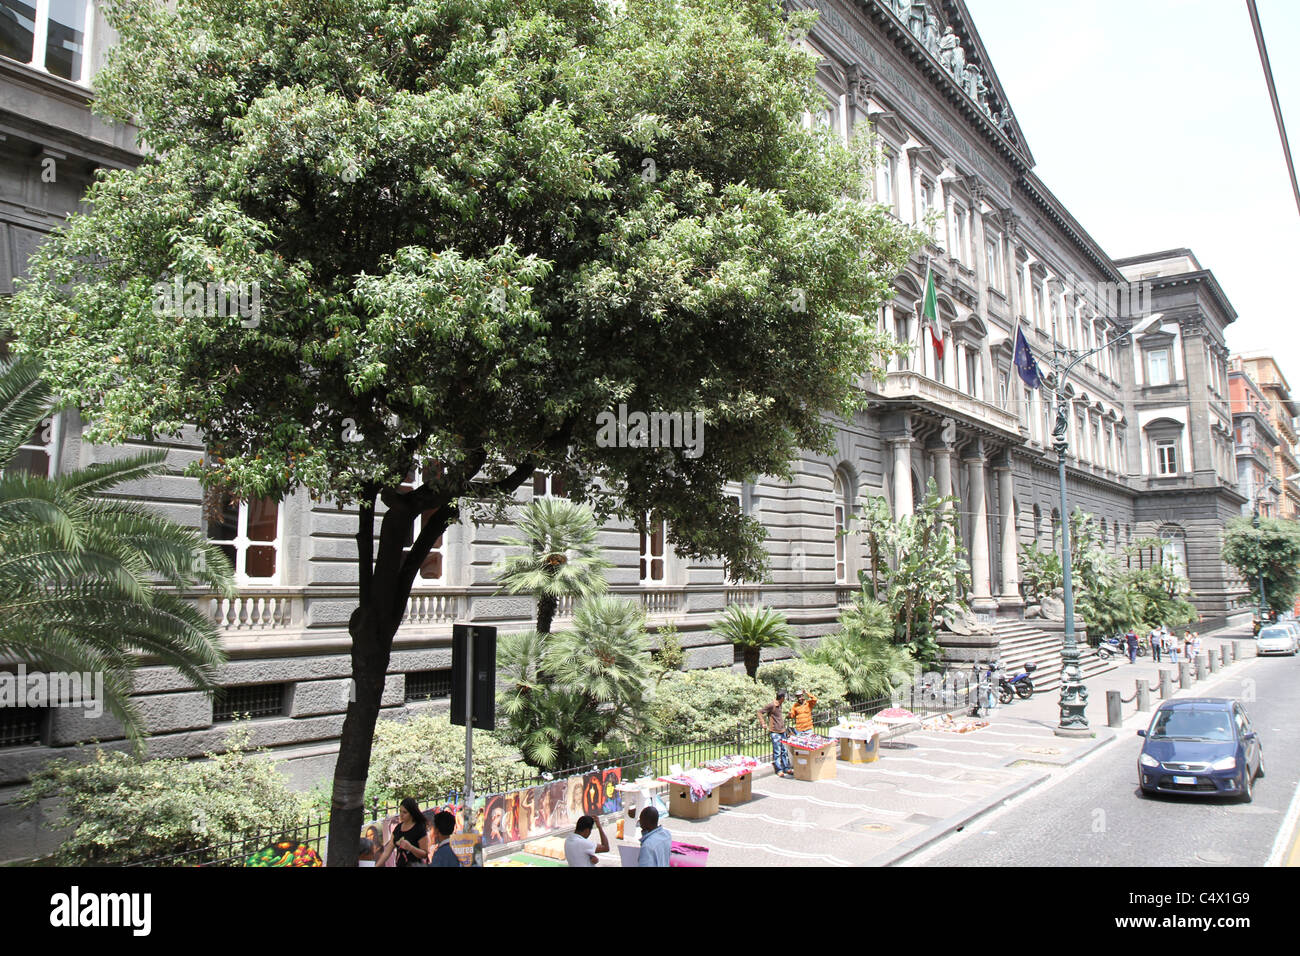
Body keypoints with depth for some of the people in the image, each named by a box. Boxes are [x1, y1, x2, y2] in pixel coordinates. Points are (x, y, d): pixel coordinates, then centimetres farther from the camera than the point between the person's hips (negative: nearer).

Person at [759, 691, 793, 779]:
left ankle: (786, 768, 21)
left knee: (784, 750, 12)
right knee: (777, 752, -3)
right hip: (775, 732, -8)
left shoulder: (781, 705, 11)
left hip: (782, 731, 8)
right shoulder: (771, 705, -14)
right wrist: (763, 724, -15)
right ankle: (779, 770, 4)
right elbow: (760, 713, -12)